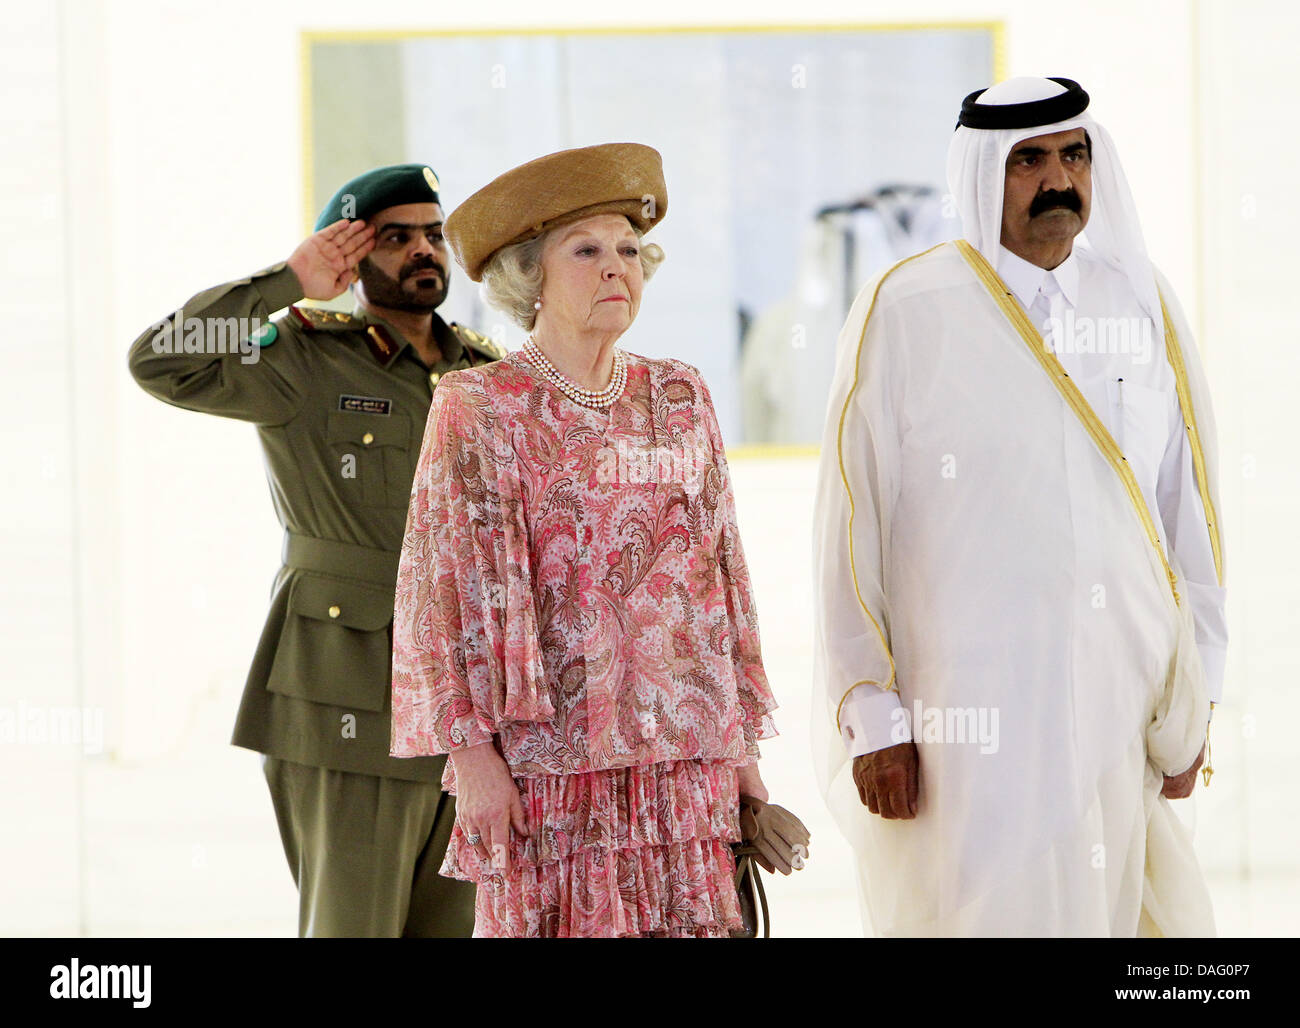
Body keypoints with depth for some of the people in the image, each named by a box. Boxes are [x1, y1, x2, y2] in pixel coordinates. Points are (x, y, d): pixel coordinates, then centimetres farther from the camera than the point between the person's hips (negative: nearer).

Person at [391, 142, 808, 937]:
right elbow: (443, 590, -3)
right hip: (543, 753, -4)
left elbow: (723, 574, 15)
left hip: (682, 752, 4)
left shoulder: (679, 400, 13)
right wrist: (471, 753, -11)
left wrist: (743, 746, 11)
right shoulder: (479, 409, 1)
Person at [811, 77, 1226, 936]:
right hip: (966, 716, -3)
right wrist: (873, 722, -7)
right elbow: (851, 525, -4)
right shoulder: (904, 315, -3)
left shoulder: (1145, 304, 8)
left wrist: (1194, 703, 7)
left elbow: (1191, 509, 10)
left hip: (1125, 714, 4)